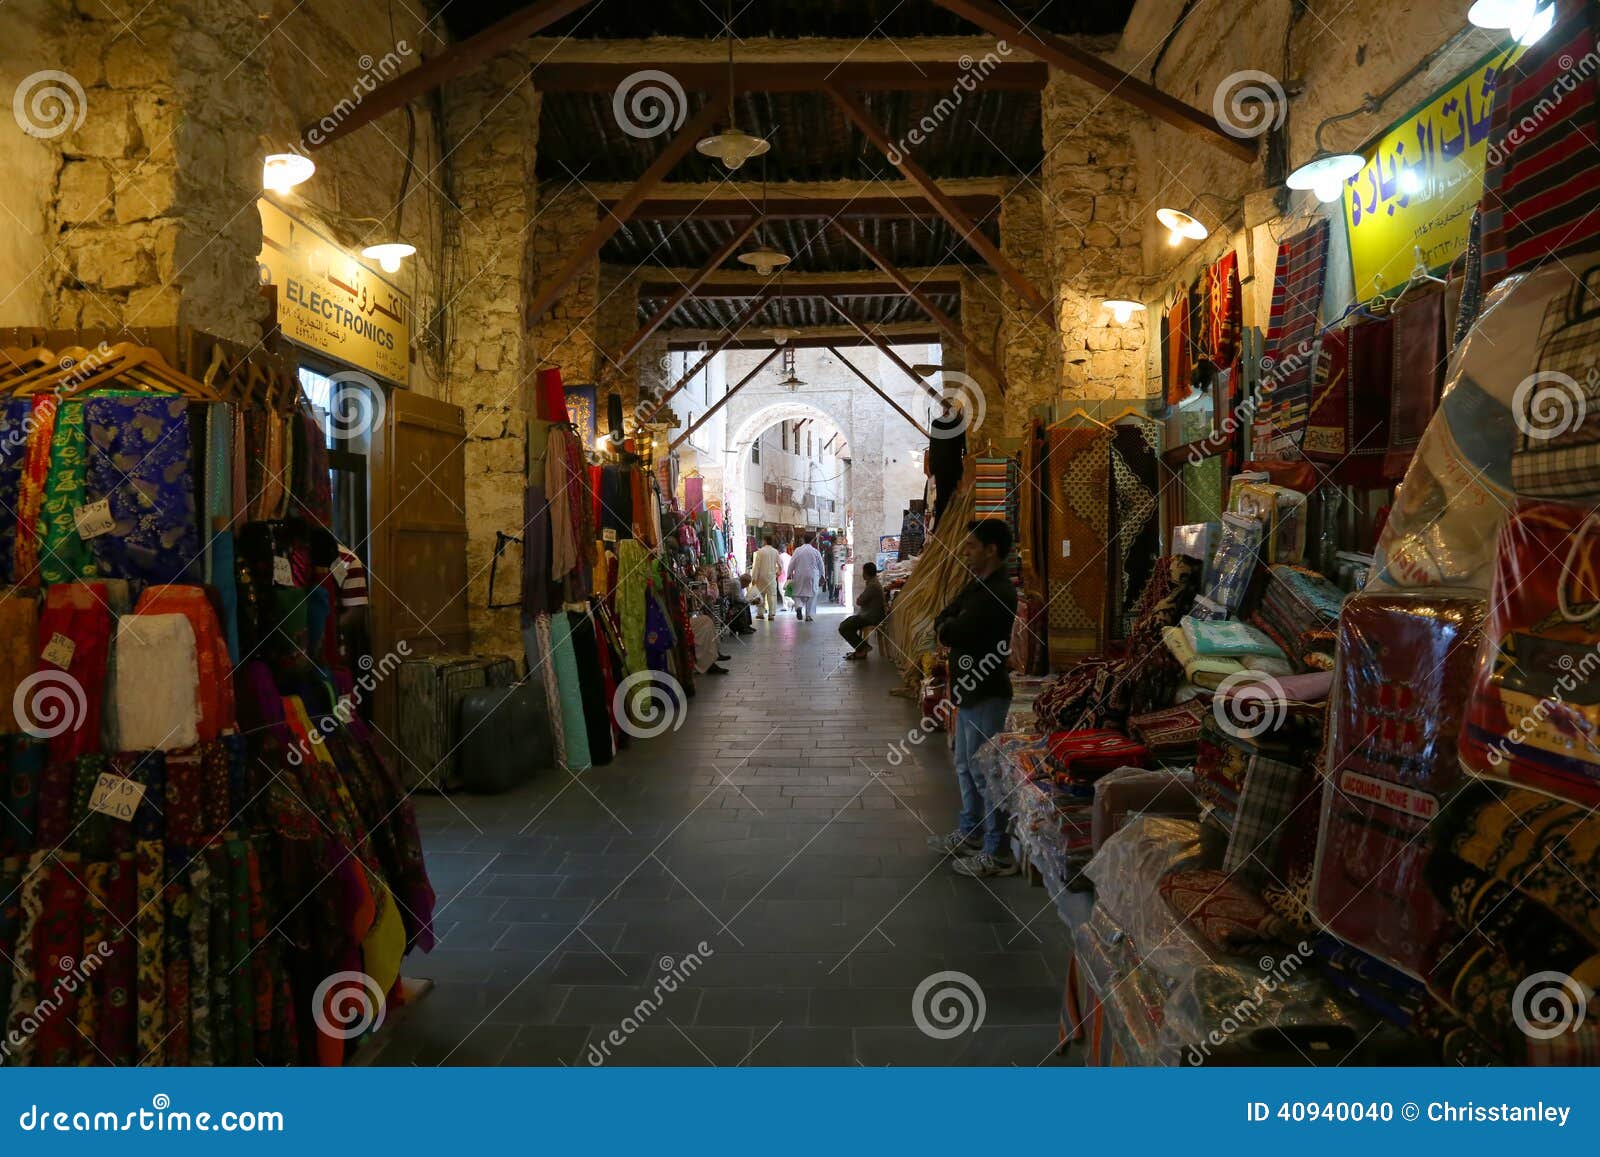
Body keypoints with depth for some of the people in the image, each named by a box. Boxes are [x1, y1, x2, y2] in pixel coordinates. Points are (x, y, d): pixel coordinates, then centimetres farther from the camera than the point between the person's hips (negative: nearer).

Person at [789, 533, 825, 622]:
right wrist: (821, 577, 18)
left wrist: (789, 574, 6)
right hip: (812, 576, 0)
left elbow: (792, 564, -4)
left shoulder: (797, 550, -4)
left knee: (799, 594, 12)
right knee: (811, 595, 7)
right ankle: (809, 615, 5)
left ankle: (799, 606, -16)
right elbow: (821, 566, 5)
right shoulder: (816, 551, -2)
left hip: (799, 576, 0)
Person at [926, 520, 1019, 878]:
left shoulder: (998, 593, -21)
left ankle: (998, 853, 5)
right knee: (966, 766, 20)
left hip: (986, 694, -10)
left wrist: (948, 627, -5)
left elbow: (951, 633, -25)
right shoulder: (978, 586, 12)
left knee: (984, 771, -4)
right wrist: (953, 627, -10)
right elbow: (941, 622, 10)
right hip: (969, 690, 10)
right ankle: (969, 834, 34)